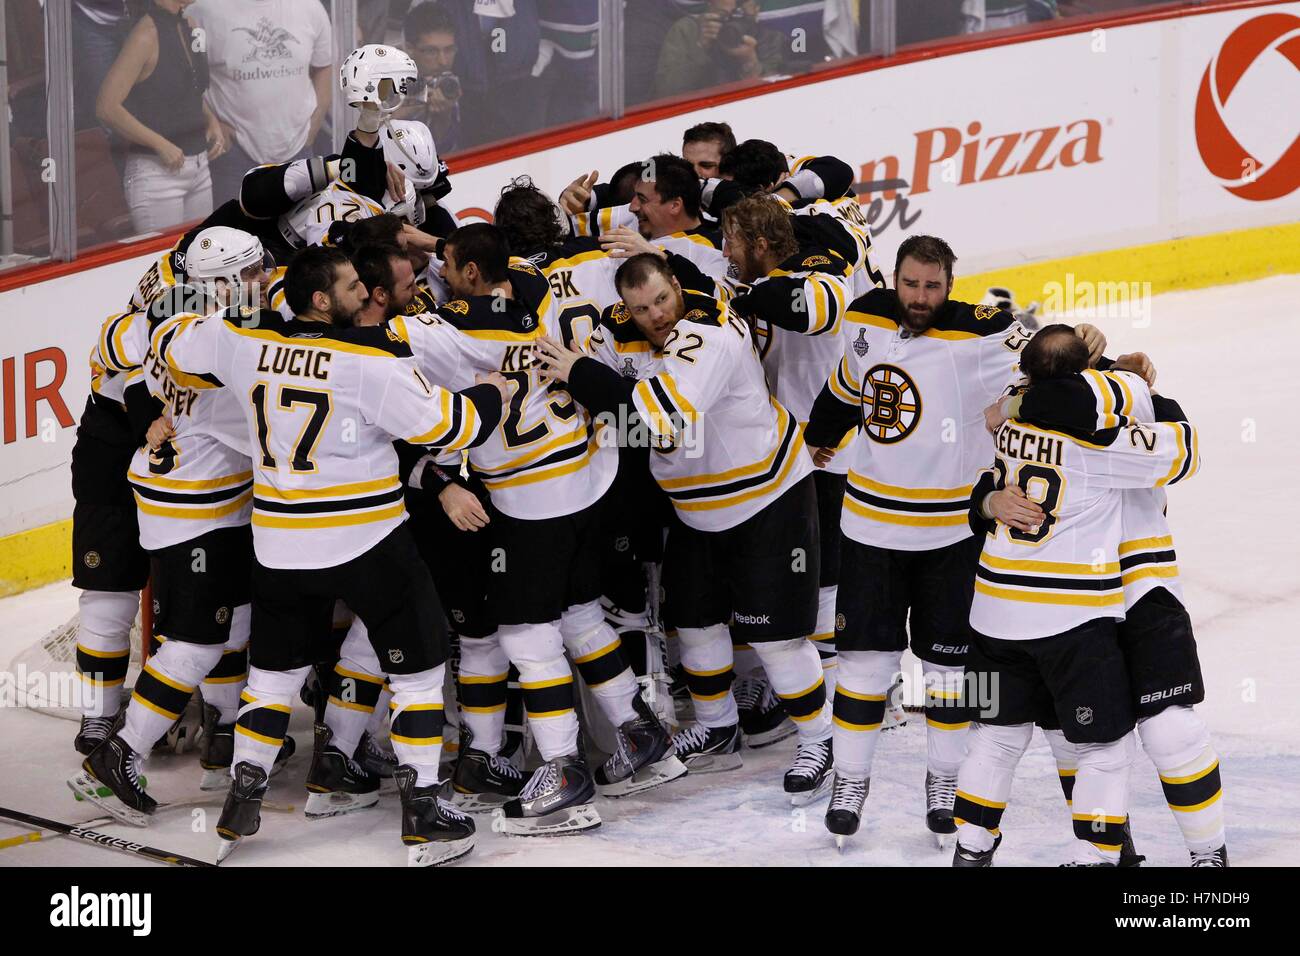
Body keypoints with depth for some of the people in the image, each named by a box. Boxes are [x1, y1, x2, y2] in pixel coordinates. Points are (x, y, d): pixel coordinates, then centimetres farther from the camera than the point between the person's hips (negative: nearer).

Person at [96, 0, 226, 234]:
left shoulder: (191, 28, 9)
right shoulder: (148, 34, -14)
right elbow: (107, 108, -19)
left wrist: (211, 120, 8)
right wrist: (160, 144, -18)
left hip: (199, 168, 8)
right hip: (156, 171, -8)